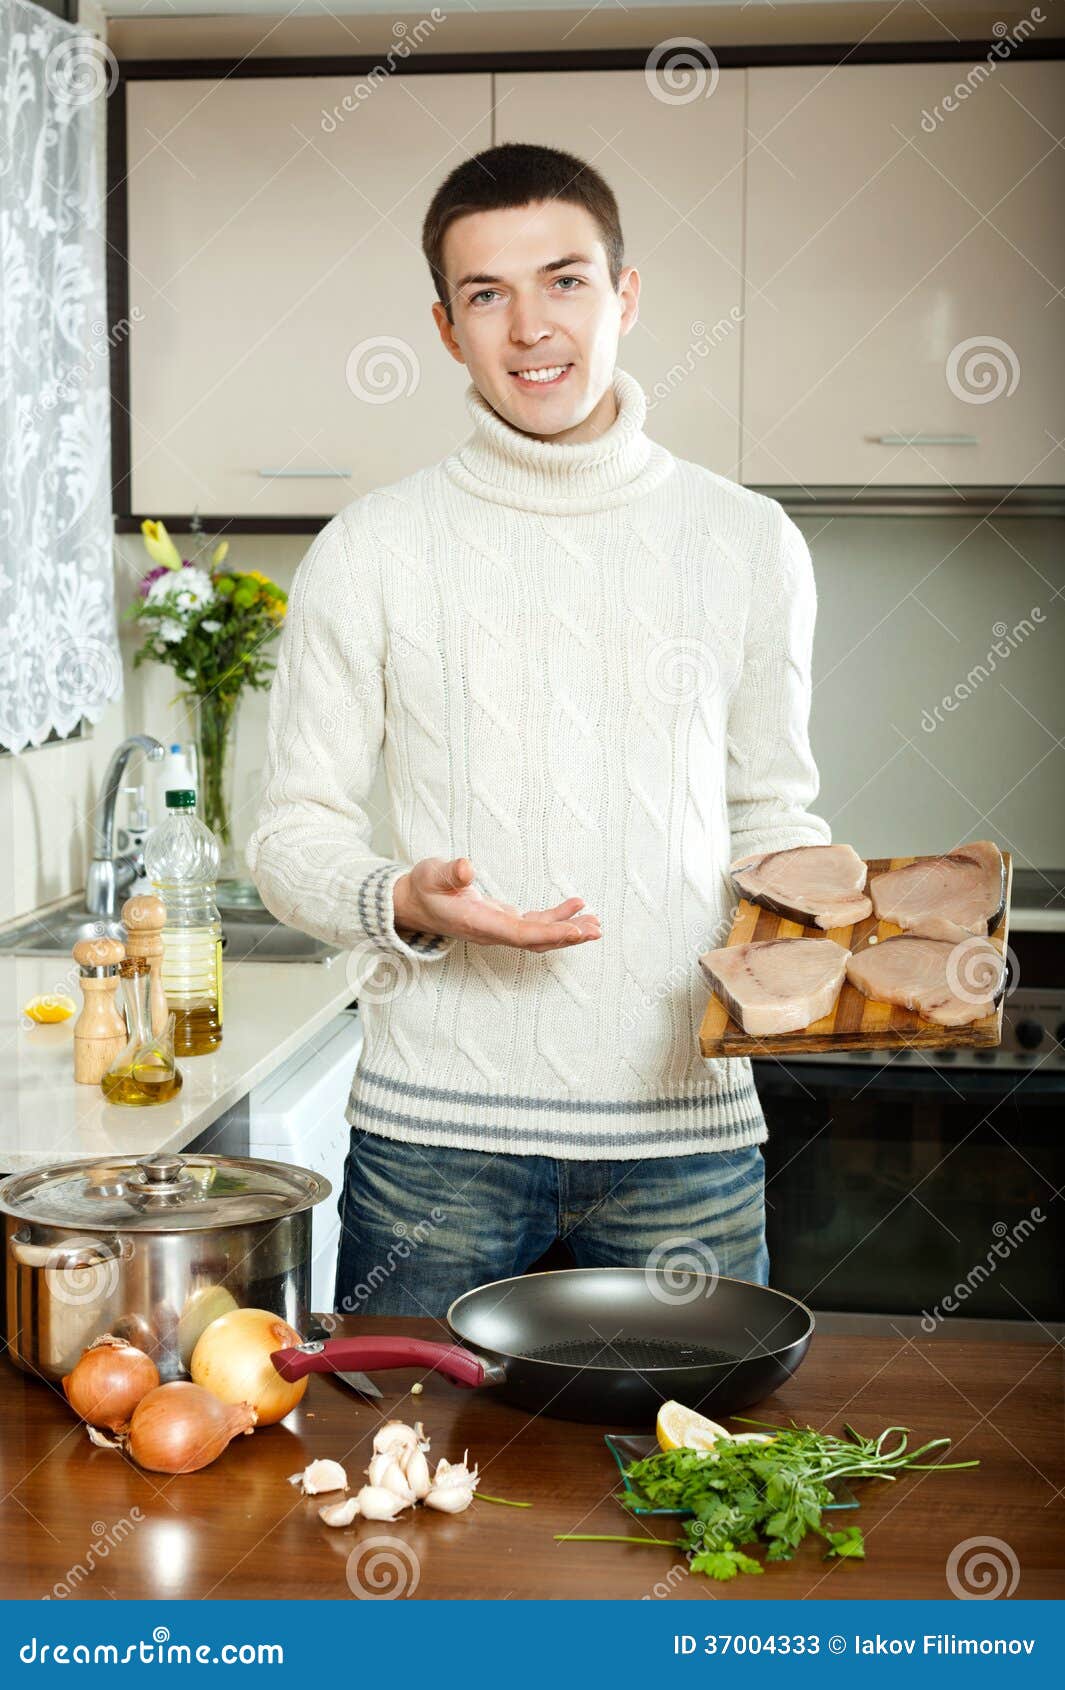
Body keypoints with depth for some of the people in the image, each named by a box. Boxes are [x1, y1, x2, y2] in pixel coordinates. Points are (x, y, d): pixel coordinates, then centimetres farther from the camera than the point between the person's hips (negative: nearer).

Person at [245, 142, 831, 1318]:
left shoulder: (749, 542, 6)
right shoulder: (371, 552, 1)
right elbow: (293, 831, 3)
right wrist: (403, 902, -17)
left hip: (686, 1123, 2)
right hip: (435, 1130, -1)